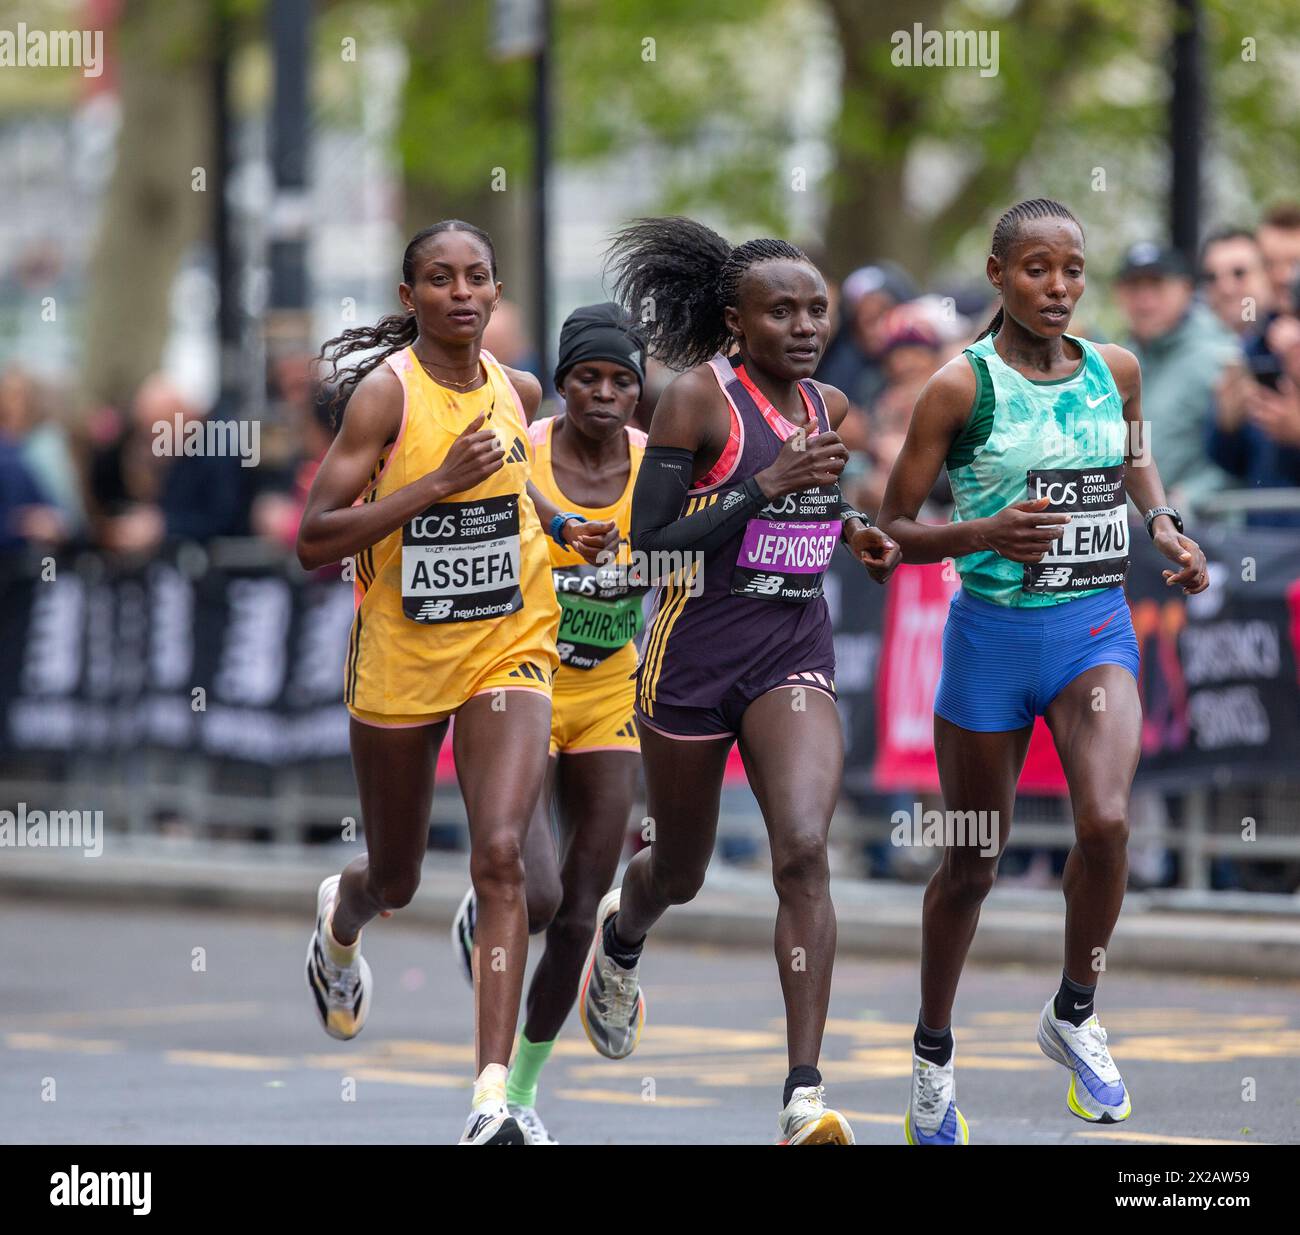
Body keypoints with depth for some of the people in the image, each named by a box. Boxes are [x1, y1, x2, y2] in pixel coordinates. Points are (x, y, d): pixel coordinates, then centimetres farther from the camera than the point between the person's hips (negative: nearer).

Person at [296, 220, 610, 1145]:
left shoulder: (516, 390, 2)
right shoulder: (386, 392, -14)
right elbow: (315, 541, -21)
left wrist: (555, 524, 8)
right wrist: (439, 484, -27)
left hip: (508, 655, 2)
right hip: (400, 661, -2)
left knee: (501, 855, -19)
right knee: (396, 879, 16)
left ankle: (494, 1098, -19)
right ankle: (341, 925, 56)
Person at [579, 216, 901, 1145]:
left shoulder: (829, 407, 7)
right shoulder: (700, 397, -10)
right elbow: (650, 540, -16)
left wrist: (852, 531, 7)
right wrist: (766, 485, -22)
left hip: (796, 654, 3)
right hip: (697, 648, -3)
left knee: (804, 850, -19)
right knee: (679, 873, 15)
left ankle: (806, 1097, -22)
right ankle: (621, 938, 55)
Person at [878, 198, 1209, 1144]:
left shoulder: (1115, 371, 4)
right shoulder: (962, 387, -8)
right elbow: (894, 530, -6)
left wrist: (1165, 523, 8)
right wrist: (984, 532, -23)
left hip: (1096, 627, 2)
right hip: (993, 632, -2)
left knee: (1107, 820, -23)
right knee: (972, 863, 8)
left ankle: (1075, 1015, 1)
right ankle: (933, 1054, 30)